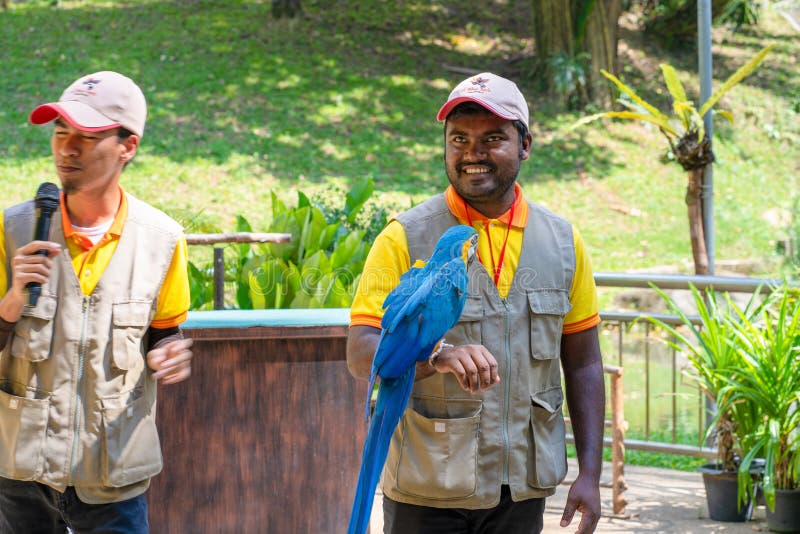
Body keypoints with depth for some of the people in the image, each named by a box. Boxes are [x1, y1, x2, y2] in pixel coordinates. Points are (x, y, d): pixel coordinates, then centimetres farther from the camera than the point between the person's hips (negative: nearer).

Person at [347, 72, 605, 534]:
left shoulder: (563, 241, 6)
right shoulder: (405, 239, -5)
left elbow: (583, 365, 10)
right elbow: (361, 354, -13)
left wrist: (590, 473, 3)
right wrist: (436, 356, -33)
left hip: (522, 490, 3)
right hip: (428, 491, -3)